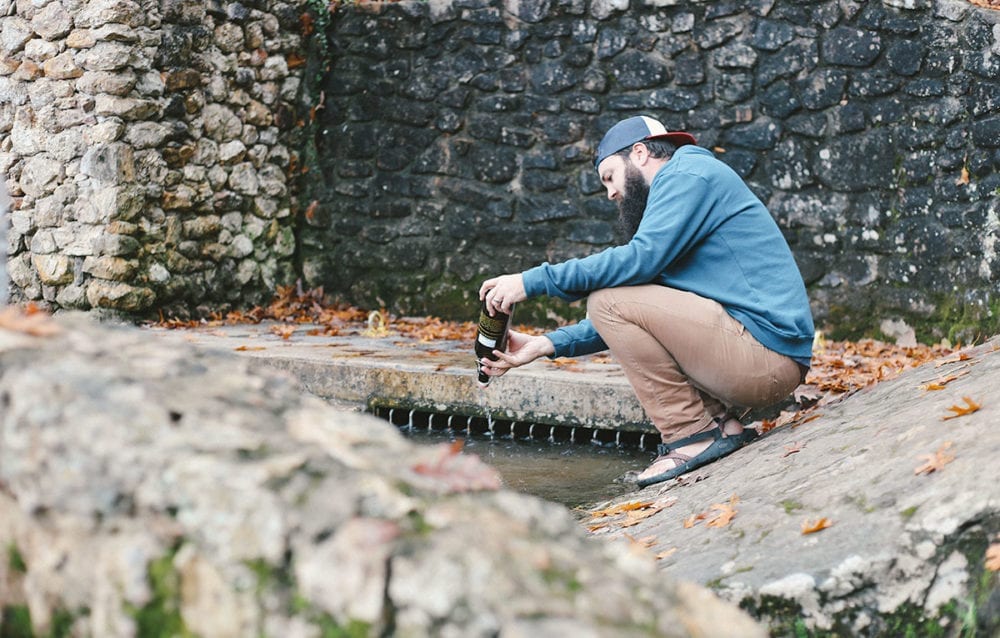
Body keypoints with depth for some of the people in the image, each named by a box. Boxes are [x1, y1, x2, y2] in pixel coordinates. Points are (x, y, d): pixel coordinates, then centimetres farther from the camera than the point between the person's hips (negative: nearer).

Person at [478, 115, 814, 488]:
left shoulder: (689, 174, -4)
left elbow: (640, 259, -19)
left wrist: (534, 281, -14)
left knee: (609, 301, -14)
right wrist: (548, 345, 15)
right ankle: (719, 423, 8)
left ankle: (692, 436, -10)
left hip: (765, 354, -10)